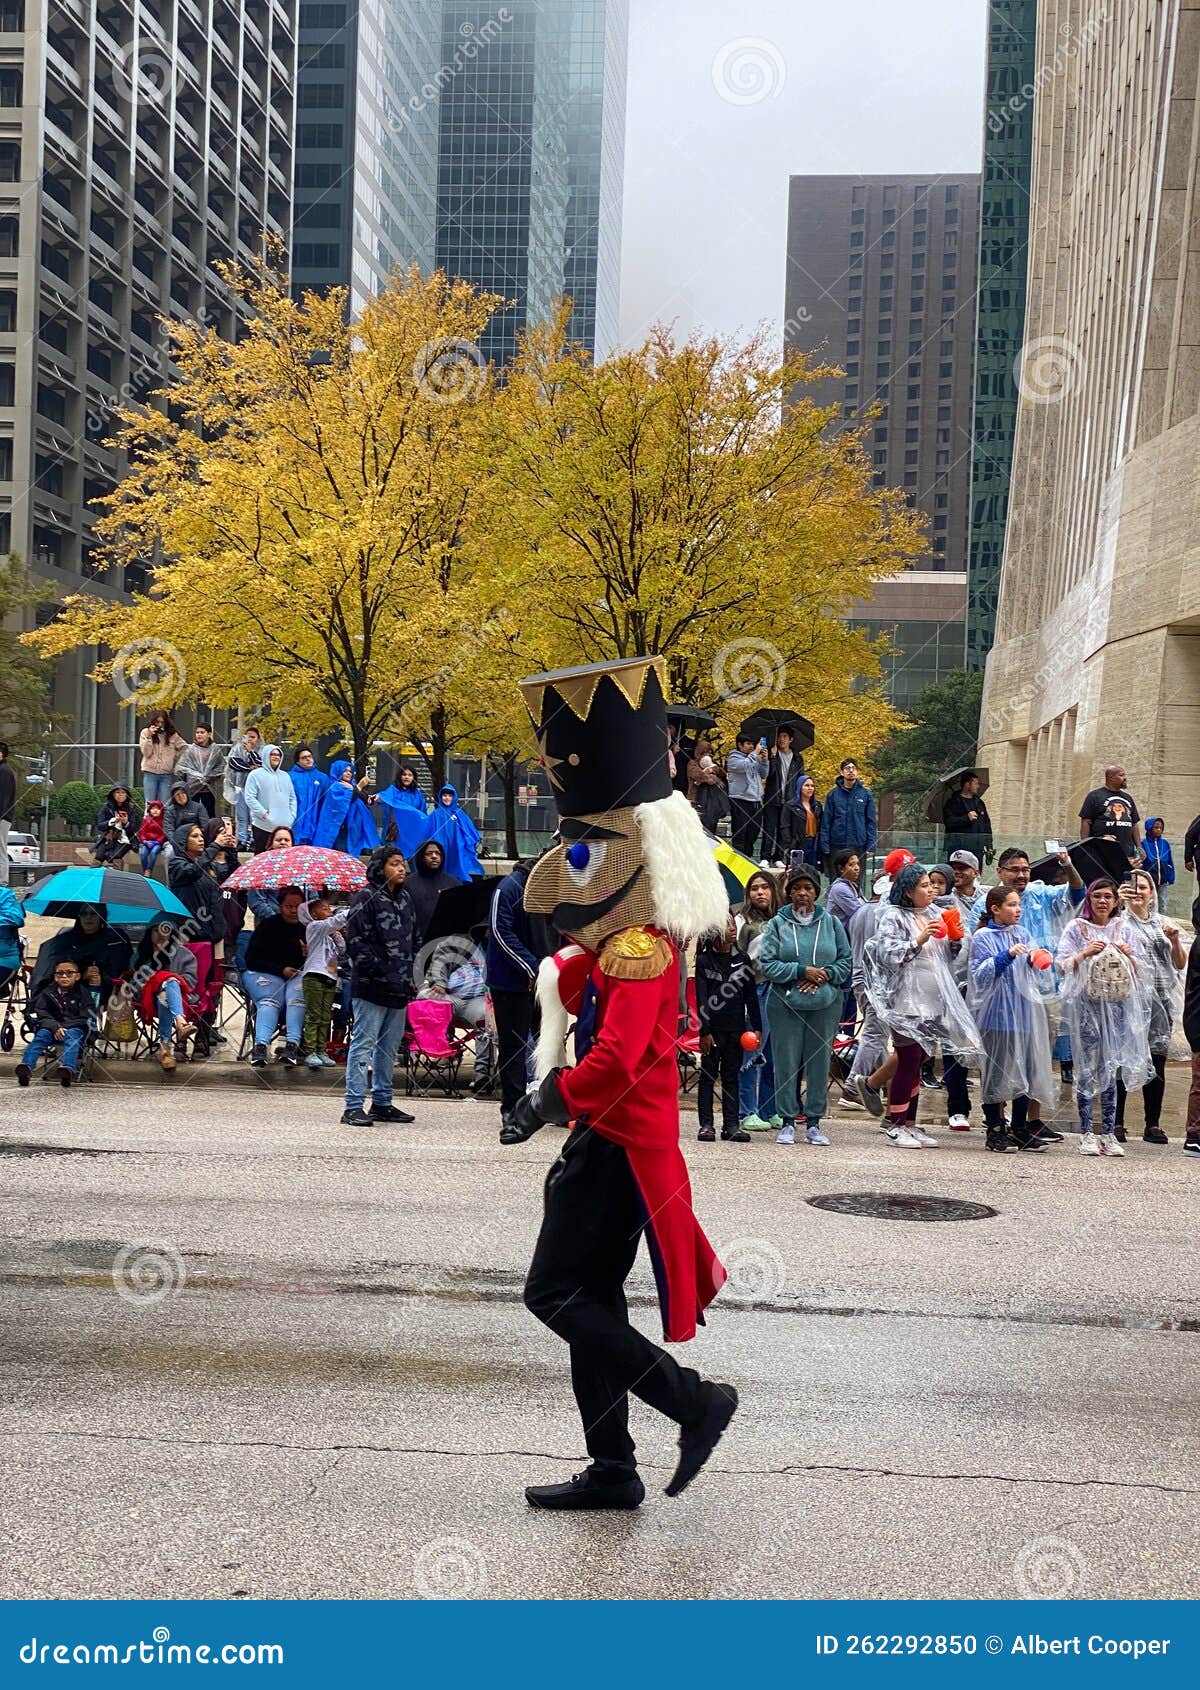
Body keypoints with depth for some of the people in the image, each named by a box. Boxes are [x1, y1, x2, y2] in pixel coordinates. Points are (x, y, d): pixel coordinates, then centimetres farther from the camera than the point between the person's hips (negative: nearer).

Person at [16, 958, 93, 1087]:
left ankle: (69, 1068, -63)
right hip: (51, 1028, 2)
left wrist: (64, 1027, -15)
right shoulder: (47, 992, 11)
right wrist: (55, 1027, -18)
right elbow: (41, 1014, 1)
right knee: (41, 1035, -29)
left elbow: (84, 1017, -3)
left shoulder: (82, 992, 5)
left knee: (71, 1036, -34)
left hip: (74, 1028, -2)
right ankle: (26, 1067, -54)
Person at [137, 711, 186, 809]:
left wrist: (175, 758, 3)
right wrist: (149, 736, -13)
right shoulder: (145, 732, 4)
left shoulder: (172, 734, 5)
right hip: (150, 772, -1)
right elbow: (146, 752, -4)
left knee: (165, 805, -1)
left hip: (166, 774, 1)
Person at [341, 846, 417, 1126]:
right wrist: (382, 972, -17)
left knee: (390, 1047, 13)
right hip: (371, 987, -8)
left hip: (399, 987, 8)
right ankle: (354, 1107, -3)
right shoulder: (366, 898, -8)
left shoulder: (404, 898, 16)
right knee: (364, 1044, -6)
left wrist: (409, 976, 13)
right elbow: (356, 942, -13)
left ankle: (382, 1102, 23)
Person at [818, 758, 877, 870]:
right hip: (837, 847, 0)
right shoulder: (832, 794, 4)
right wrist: (825, 846, -4)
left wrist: (871, 846, -2)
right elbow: (826, 822, 3)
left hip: (859, 847, 0)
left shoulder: (865, 794, 5)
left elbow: (871, 822, 5)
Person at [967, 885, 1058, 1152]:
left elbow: (1033, 971, 17)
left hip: (1023, 1010, 6)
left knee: (1025, 1068, 9)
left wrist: (1036, 959, -4)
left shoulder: (1023, 934, 13)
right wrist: (1006, 956, -21)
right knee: (997, 1069, 0)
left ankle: (1020, 1129, 19)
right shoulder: (983, 937, -5)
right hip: (996, 1012, -6)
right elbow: (980, 974, -13)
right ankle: (995, 1130, 8)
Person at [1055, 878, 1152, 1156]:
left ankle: (1109, 1134, 5)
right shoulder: (1076, 928, 6)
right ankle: (1086, 1133, -1)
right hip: (1085, 1003, -2)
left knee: (1111, 1068, 2)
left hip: (1117, 1004, 2)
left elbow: (1140, 972, 14)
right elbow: (1063, 966, 1)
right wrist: (1086, 953, -13)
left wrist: (1129, 956, -5)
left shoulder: (1125, 929, 14)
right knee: (1087, 1068, -5)